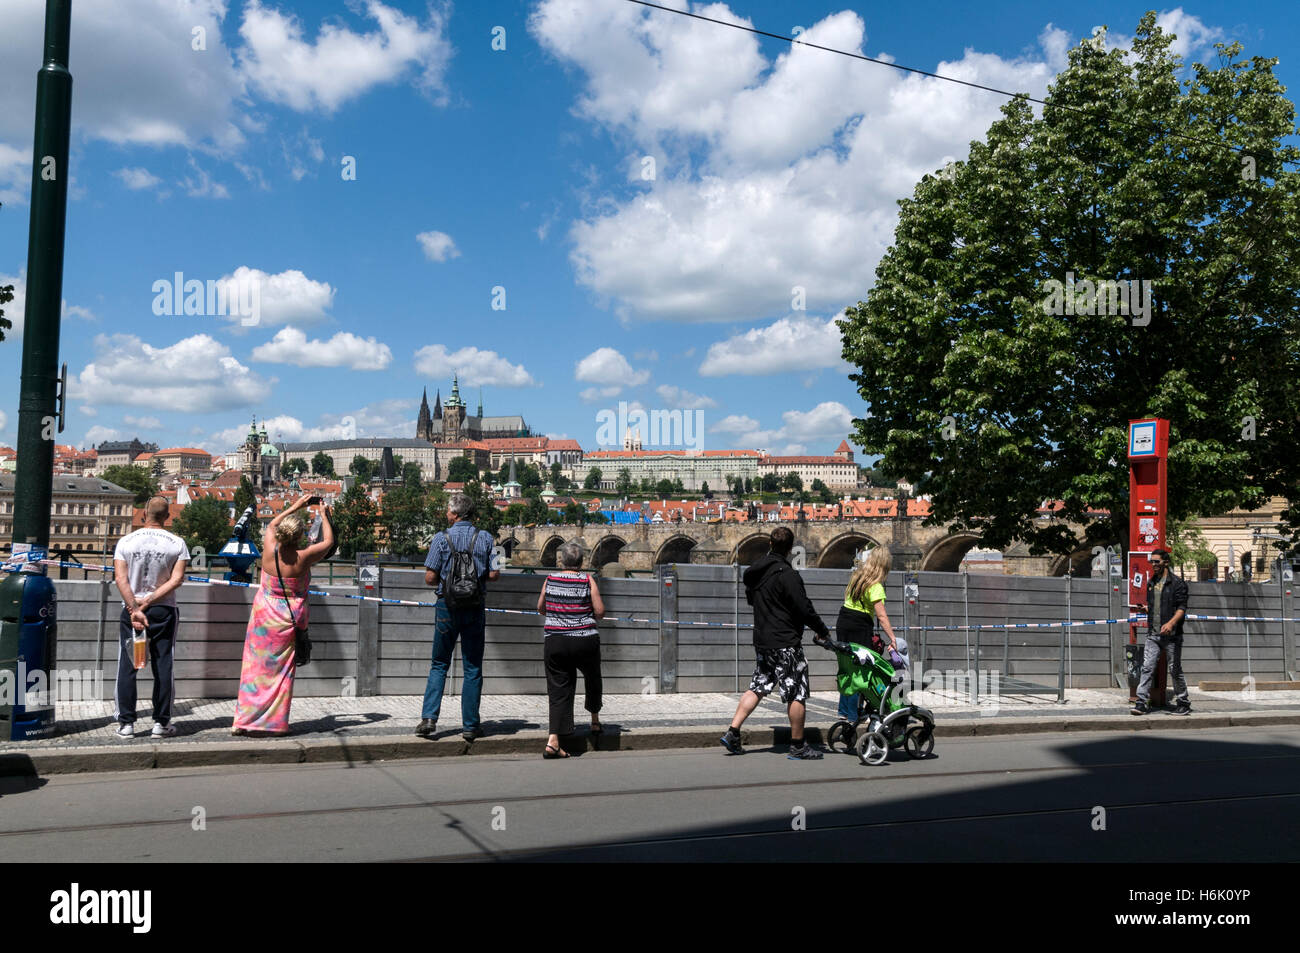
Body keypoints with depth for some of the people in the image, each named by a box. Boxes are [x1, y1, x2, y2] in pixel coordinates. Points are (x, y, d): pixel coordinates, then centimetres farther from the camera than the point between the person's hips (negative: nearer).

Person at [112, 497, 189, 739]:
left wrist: (135, 608, -14)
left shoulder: (126, 541, -1)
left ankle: (126, 723, 7)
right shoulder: (177, 543, -3)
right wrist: (149, 601, -11)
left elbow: (120, 578, -10)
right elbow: (176, 580, -11)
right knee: (163, 667, 6)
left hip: (130, 609, 0)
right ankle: (162, 722, 8)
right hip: (164, 611, 0)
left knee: (127, 666, 7)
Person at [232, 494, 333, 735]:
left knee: (256, 665, 9)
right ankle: (275, 722, 10)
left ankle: (244, 721, 12)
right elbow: (328, 541, 3)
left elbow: (271, 525, 14)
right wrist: (325, 515, 16)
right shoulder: (303, 557, -15)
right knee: (282, 669, 6)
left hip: (264, 615, 2)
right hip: (289, 619, -2)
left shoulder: (270, 550, -9)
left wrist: (295, 507, 21)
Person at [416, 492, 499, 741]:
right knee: (473, 668, 7)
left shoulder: (441, 538, -5)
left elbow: (430, 578, -6)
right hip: (475, 608, 1)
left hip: (447, 607, -1)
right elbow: (494, 574, -1)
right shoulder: (485, 538, -1)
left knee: (439, 665, 12)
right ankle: (470, 725, 9)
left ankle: (429, 717, 0)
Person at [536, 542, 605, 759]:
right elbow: (600, 612, -7)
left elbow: (540, 608, 13)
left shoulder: (550, 580, 2)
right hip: (585, 642, -1)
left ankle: (553, 741, -11)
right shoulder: (588, 580, -4)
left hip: (555, 643, 1)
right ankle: (595, 720, 42)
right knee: (592, 678, 26)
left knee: (559, 691, 2)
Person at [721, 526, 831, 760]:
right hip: (786, 643, -8)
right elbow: (804, 609, -16)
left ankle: (732, 733, 9)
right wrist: (823, 631, -4)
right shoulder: (787, 574, -17)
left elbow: (750, 599, 23)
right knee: (797, 694, 1)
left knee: (757, 688, 15)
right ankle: (798, 746, 6)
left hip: (762, 641, 8)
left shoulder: (755, 572, 8)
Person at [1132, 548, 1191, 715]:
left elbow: (1182, 608, -13)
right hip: (1153, 634, 5)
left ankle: (1183, 703, 19)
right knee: (1147, 668, -4)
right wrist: (1146, 609, 3)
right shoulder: (1151, 582, 15)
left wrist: (1171, 623, -28)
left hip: (1172, 634, -5)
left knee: (1175, 670, 5)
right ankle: (1142, 702, -6)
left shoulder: (1177, 583, -5)